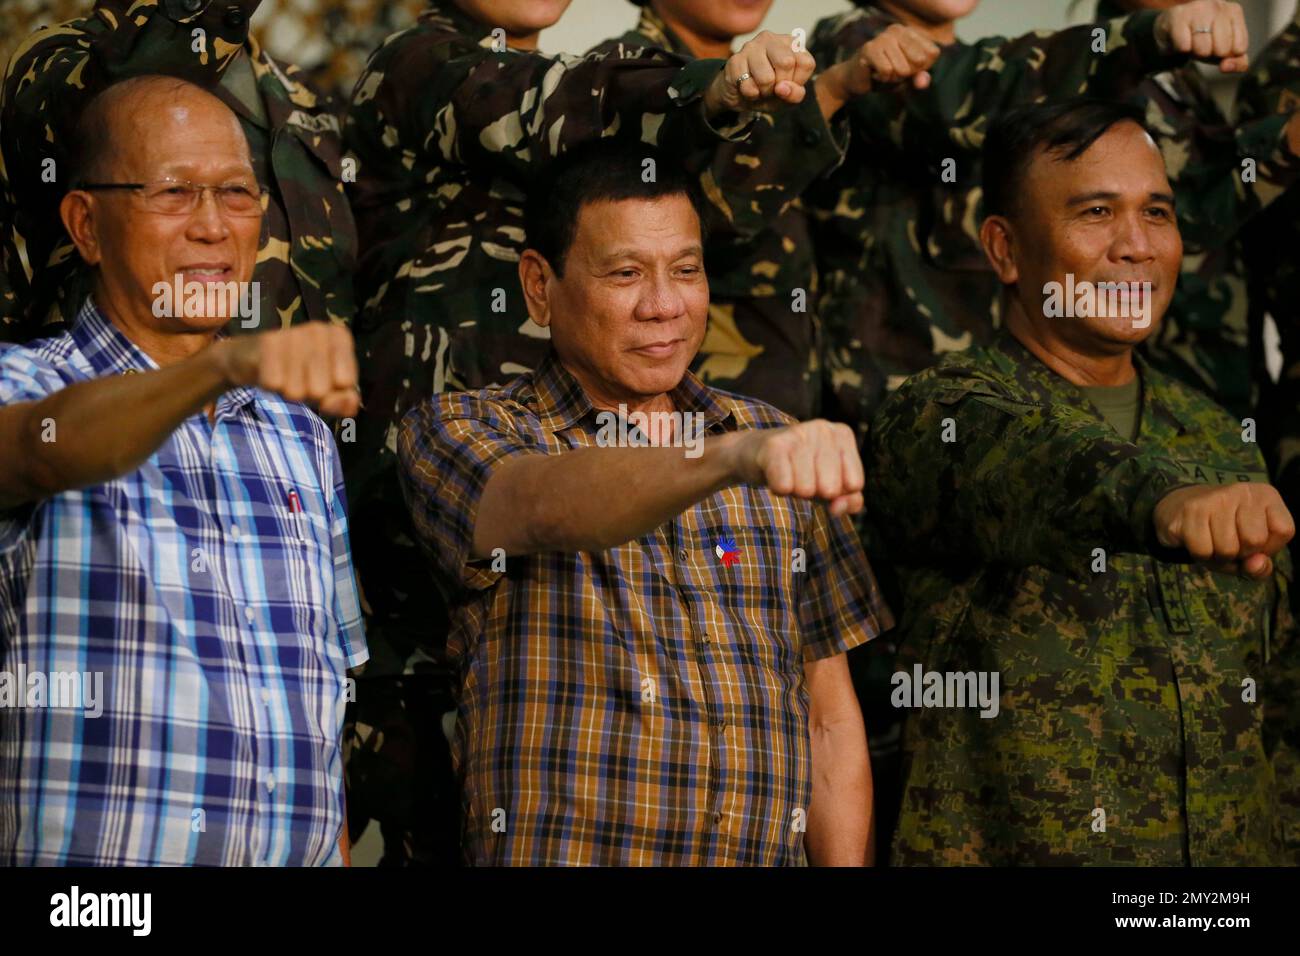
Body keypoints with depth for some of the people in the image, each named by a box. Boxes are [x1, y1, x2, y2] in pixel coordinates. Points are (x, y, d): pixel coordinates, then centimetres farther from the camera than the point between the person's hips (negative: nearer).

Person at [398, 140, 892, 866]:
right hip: (560, 854, -4)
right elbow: (550, 507, -24)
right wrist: (739, 456, -39)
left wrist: (847, 864, 0)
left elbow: (830, 718, 11)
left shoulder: (784, 450, 11)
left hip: (768, 857, 4)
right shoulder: (460, 432, -1)